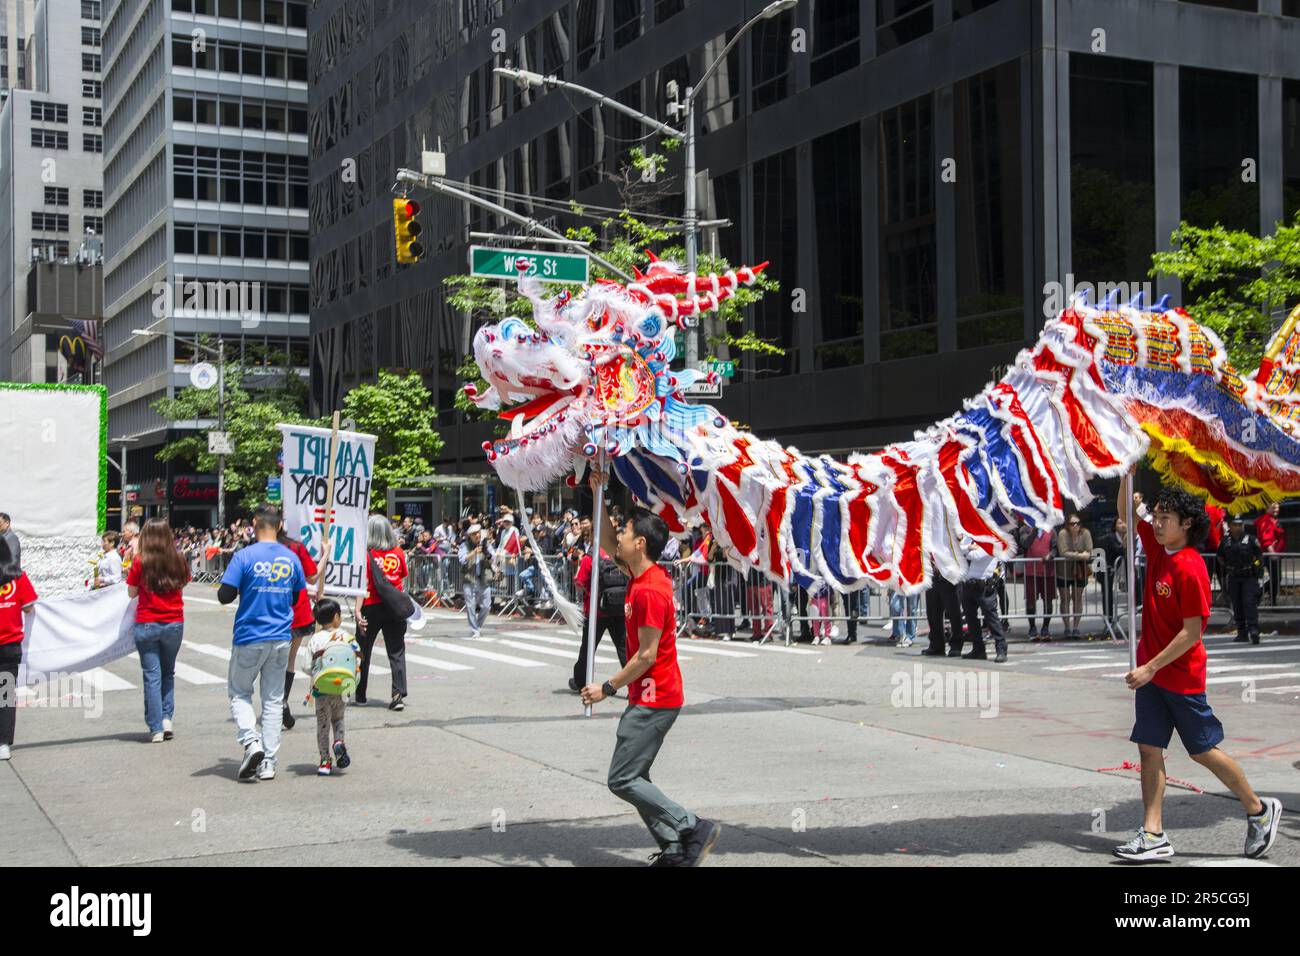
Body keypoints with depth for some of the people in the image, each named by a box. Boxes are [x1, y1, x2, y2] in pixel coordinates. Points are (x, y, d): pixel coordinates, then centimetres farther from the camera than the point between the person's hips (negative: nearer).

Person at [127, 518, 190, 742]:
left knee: (152, 675, 4)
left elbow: (132, 593, 2)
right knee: (168, 673, 19)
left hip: (146, 625, -2)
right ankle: (167, 718, 8)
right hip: (174, 623, 2)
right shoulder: (178, 561, -2)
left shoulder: (141, 562, -9)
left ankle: (156, 728, 3)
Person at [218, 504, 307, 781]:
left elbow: (225, 595, -13)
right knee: (273, 699, 10)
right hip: (281, 638, 3)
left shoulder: (244, 556, -11)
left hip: (249, 637, -3)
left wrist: (245, 590, 7)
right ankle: (268, 763, 9)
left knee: (240, 694, 13)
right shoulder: (291, 559, 2)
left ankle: (251, 741, -9)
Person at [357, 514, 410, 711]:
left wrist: (358, 611, -16)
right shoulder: (398, 551, -1)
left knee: (363, 651, 13)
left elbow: (363, 584, -15)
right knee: (397, 652, 6)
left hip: (372, 606, -2)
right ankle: (399, 694, -4)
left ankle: (360, 695, 23)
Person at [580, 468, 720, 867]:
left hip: (653, 700, -10)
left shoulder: (650, 591, -21)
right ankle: (674, 850, 12)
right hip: (650, 698, 10)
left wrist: (608, 687, -12)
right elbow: (605, 543, 20)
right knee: (633, 778, 12)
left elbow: (647, 655, -21)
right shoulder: (642, 574, 7)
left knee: (622, 780, -8)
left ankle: (693, 829, -4)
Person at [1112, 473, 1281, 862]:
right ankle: (1153, 834, 3)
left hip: (1181, 676, -7)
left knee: (1203, 750, 5)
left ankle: (1259, 810, 24)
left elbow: (1191, 633, -20)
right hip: (1151, 671, 8)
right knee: (1149, 747, 2)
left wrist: (1151, 667, -21)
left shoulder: (1191, 570, -20)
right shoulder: (1158, 548, 3)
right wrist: (1129, 473, 1)